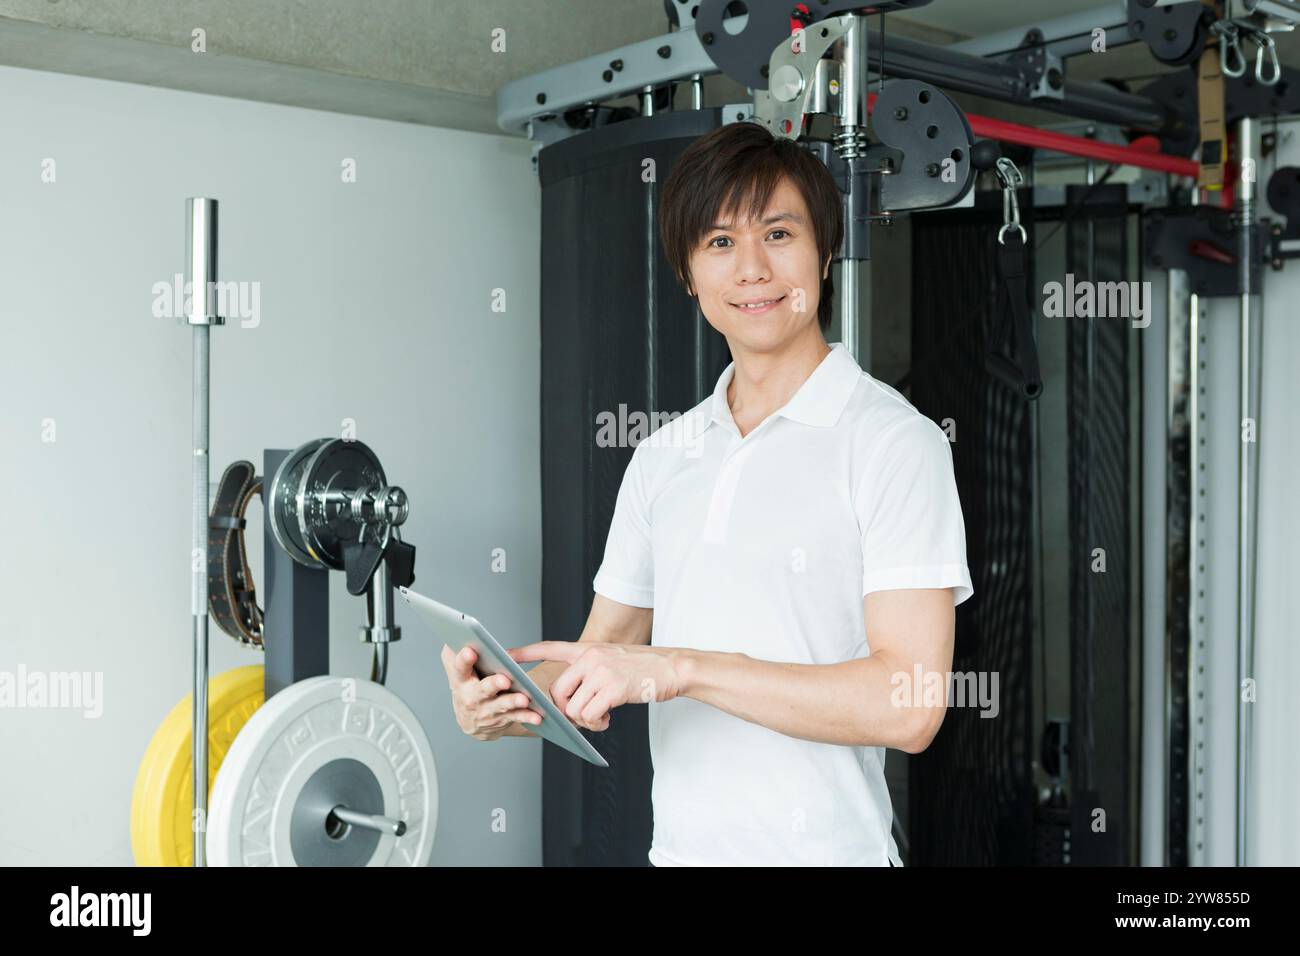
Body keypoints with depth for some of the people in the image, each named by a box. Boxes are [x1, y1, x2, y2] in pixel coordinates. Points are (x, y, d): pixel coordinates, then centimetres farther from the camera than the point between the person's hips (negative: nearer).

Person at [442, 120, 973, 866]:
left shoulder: (893, 441, -12)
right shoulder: (662, 457, 7)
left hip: (822, 848, -5)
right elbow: (605, 653, 9)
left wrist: (681, 668, -22)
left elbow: (907, 706, -20)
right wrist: (513, 700, -11)